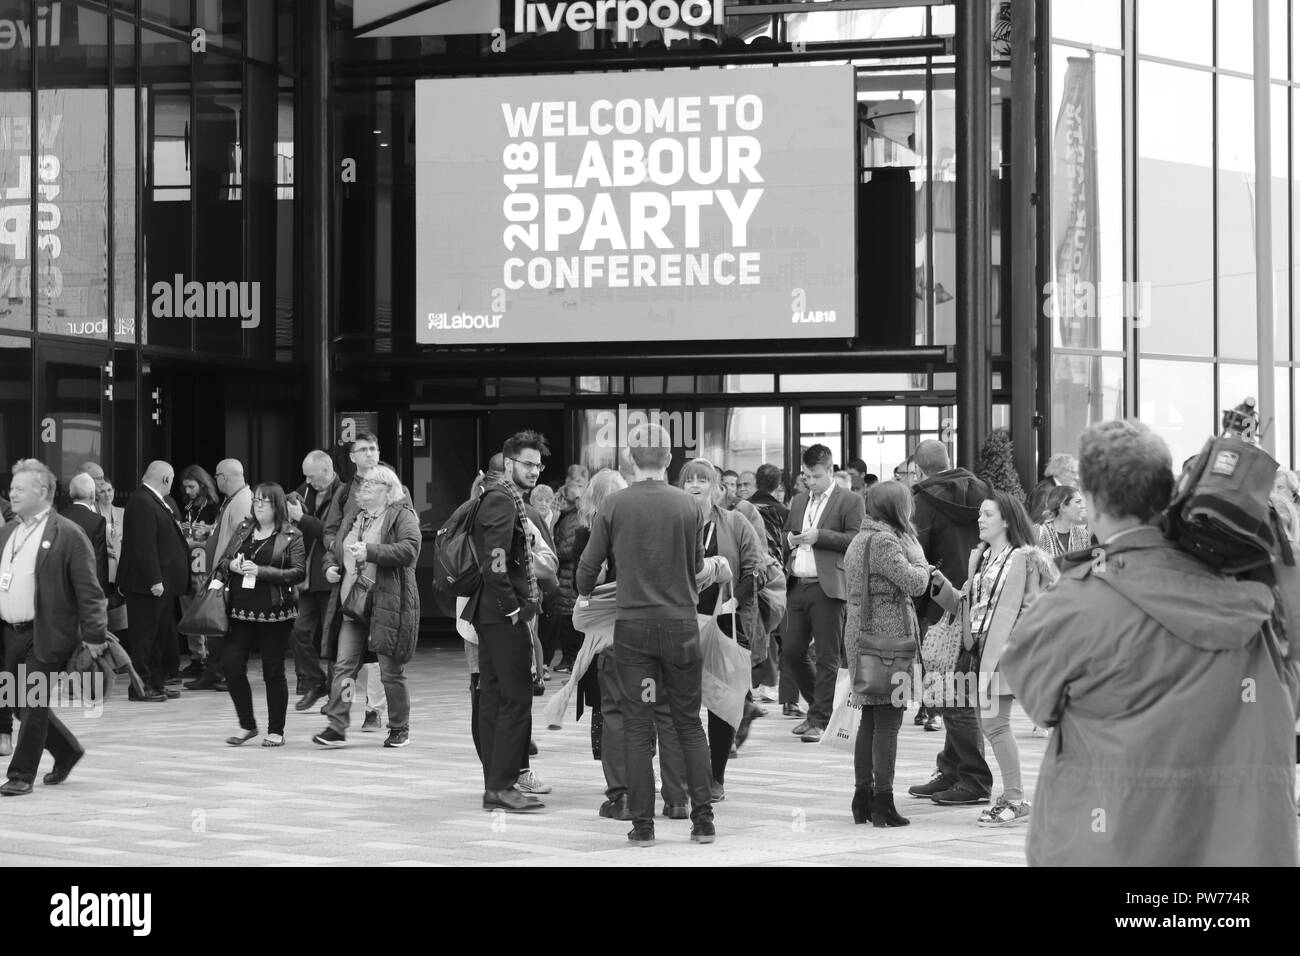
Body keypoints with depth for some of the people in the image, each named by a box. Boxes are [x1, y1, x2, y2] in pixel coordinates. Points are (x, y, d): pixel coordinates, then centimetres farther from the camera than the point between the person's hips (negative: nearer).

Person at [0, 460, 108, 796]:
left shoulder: (68, 535, -9)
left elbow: (88, 590, -11)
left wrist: (94, 636, -14)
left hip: (45, 635, -8)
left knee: (34, 706, -4)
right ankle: (67, 752, 32)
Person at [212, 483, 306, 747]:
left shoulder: (290, 535, -3)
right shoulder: (243, 530, 12)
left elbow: (299, 573, -11)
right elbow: (222, 560, 19)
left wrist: (261, 571, -18)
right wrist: (231, 565, -5)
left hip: (274, 614, -4)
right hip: (240, 611, 4)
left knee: (273, 671, 3)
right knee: (231, 665, -3)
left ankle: (276, 731, 15)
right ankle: (247, 725, 14)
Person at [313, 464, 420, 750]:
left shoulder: (402, 516, -2)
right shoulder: (353, 518, 19)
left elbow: (409, 550, -18)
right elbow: (333, 551, 29)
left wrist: (370, 551, -24)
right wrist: (330, 566, 6)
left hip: (388, 605, -6)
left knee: (391, 670, 0)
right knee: (343, 665, -3)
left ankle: (400, 729, 14)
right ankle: (337, 727, -4)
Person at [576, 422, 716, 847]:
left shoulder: (615, 505, -6)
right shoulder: (688, 505, -4)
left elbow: (589, 564, -1)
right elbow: (697, 567, 5)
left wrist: (584, 595, 21)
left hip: (632, 624, -1)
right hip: (680, 623, 1)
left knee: (638, 727, 5)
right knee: (689, 723, 11)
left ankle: (642, 824, 5)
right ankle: (703, 819, 10)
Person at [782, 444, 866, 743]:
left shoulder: (850, 501, 0)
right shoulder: (798, 501, 19)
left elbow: (856, 539, -9)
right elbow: (785, 534, 28)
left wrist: (820, 536, -16)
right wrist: (789, 540, 4)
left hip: (827, 587, -6)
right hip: (797, 585, 6)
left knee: (827, 657, -3)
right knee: (791, 650, 5)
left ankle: (820, 720, 1)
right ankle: (818, 705, 25)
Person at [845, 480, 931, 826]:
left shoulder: (859, 540, 17)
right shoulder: (884, 541, -14)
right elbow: (915, 583, -18)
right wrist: (916, 551, -1)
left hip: (859, 635, 10)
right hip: (887, 637, -10)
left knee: (869, 720, 14)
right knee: (888, 722, -6)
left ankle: (862, 799, 17)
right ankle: (883, 805, -6)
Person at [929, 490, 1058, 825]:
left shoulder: (1017, 559, -7)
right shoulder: (982, 558, 17)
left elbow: (1007, 612, -14)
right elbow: (965, 605, 18)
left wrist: (992, 658, -19)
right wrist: (942, 585, 1)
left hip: (1003, 647, -8)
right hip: (982, 649, 8)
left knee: (995, 721, -10)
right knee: (989, 723, 9)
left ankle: (1015, 800, -5)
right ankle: (1012, 796, 16)